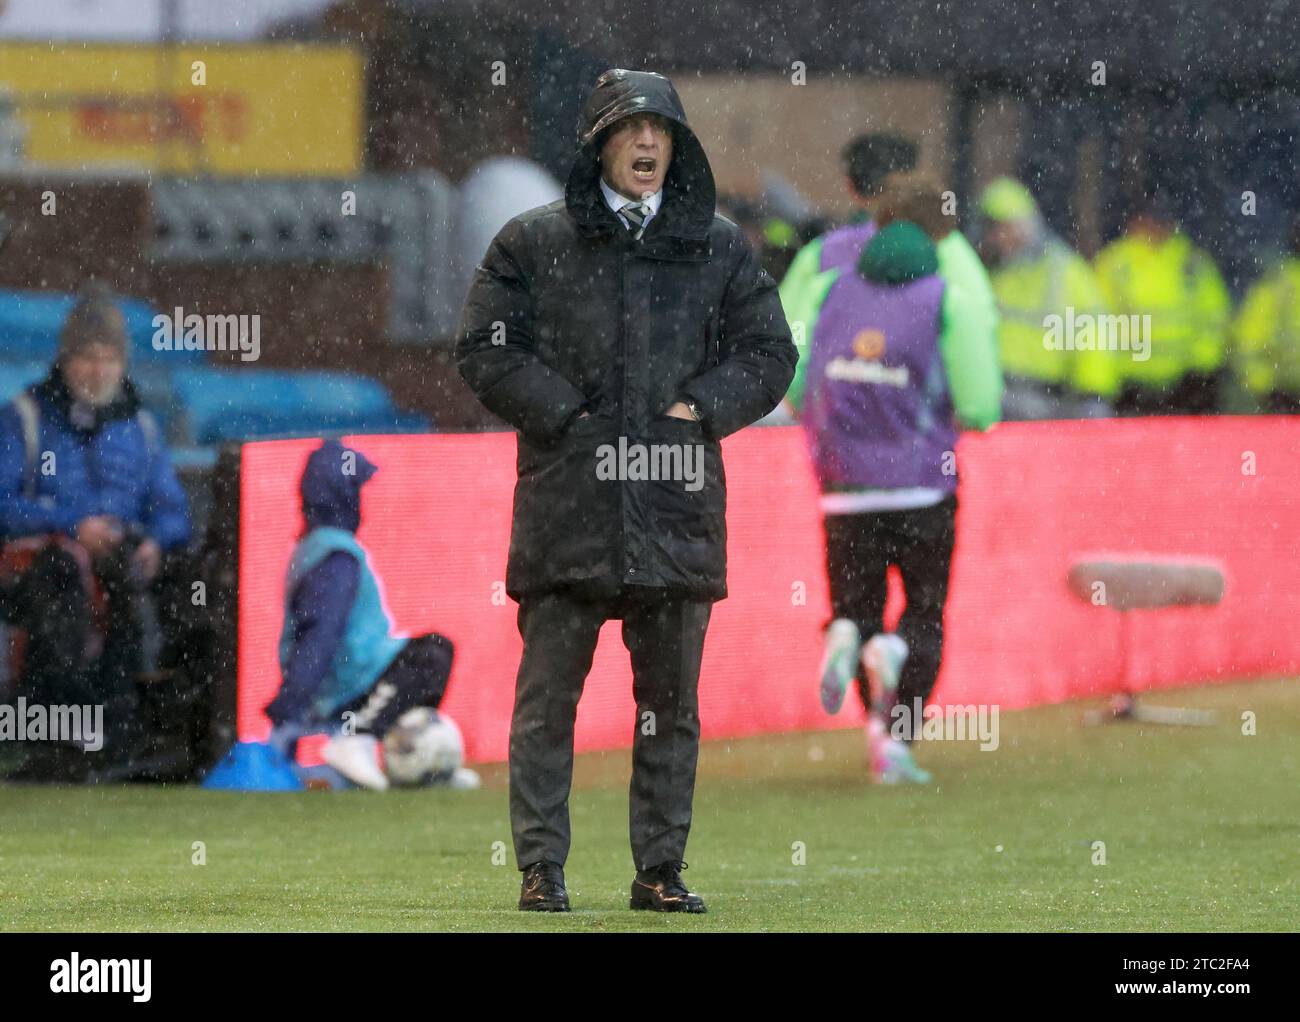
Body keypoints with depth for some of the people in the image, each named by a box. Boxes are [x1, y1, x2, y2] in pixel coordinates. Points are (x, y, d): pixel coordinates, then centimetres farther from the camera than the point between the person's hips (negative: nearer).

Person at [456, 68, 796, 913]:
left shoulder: (719, 248, 12)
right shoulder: (534, 243, 5)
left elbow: (770, 353, 12)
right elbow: (486, 350, 2)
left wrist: (700, 407, -3)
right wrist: (563, 413, -8)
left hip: (678, 502, 2)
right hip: (568, 502, -2)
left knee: (672, 699, 5)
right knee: (548, 696, -2)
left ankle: (661, 868, 12)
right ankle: (541, 869, 3)